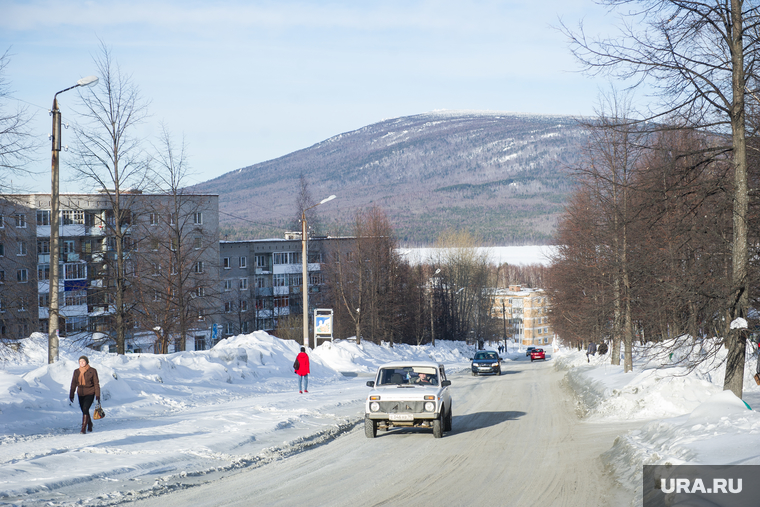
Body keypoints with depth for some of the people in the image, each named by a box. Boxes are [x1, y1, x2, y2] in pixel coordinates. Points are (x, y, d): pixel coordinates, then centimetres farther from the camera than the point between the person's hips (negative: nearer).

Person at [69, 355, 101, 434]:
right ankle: (90, 425, 33)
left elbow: (96, 383, -3)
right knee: (84, 410, 12)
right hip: (81, 394, 5)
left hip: (90, 393, -5)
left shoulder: (92, 371, -5)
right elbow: (73, 384, 10)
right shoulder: (76, 372, 6)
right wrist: (71, 395, 6)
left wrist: (98, 395, -6)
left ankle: (84, 428, -18)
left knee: (85, 409, -18)